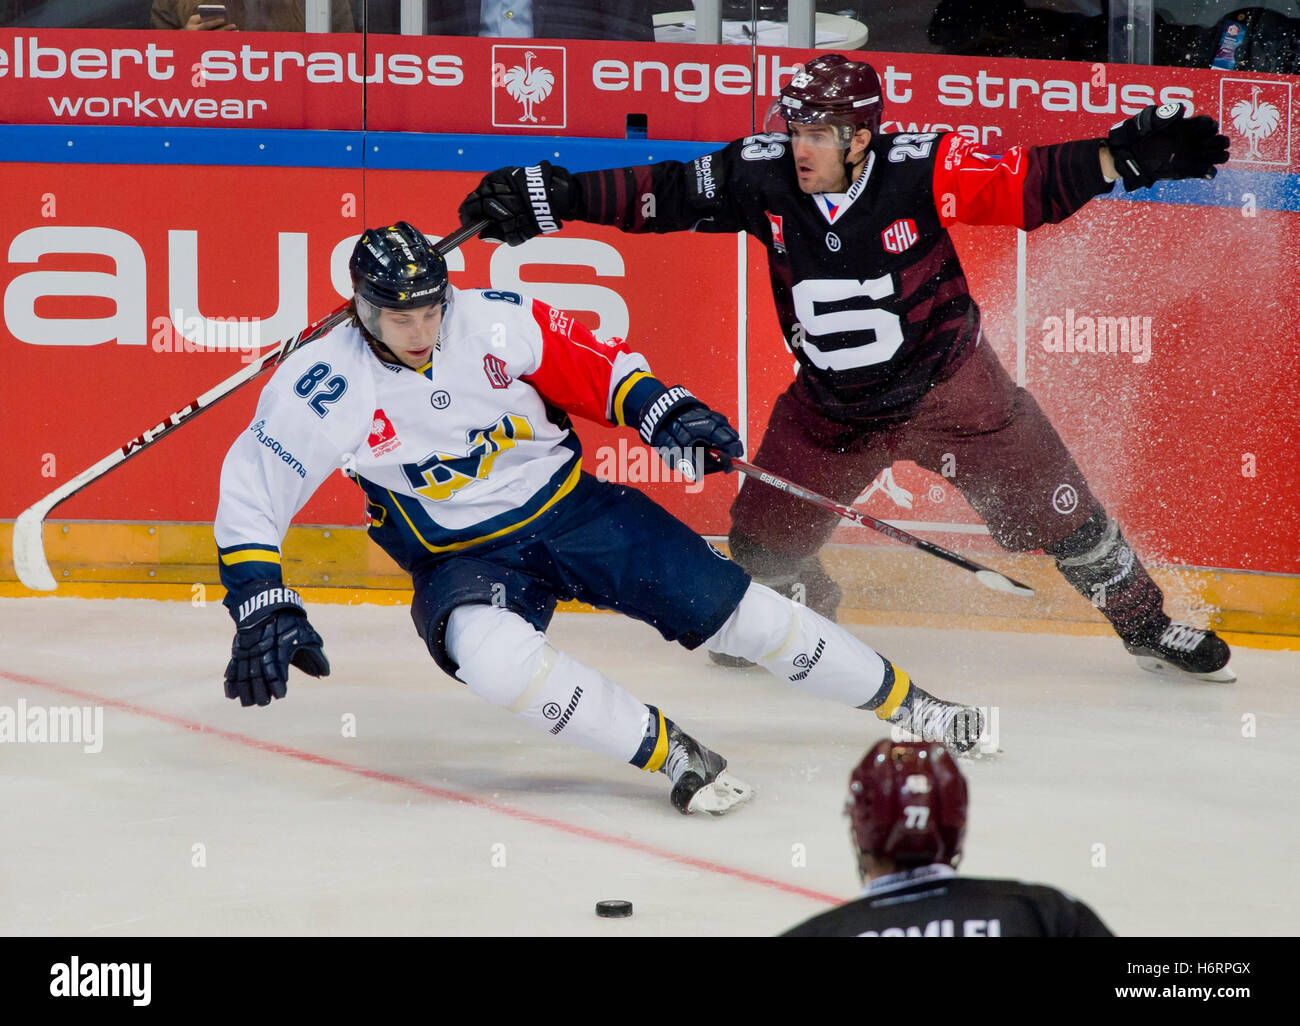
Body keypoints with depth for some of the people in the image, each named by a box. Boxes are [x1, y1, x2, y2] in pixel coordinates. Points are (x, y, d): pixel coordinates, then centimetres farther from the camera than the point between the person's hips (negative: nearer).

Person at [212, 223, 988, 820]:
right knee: (493, 657, -36)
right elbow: (249, 491, -16)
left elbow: (593, 365, 0)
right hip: (464, 559, -1)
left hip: (571, 507, 2)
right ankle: (672, 756, -23)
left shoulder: (495, 322, -14)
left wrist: (661, 412, -16)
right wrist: (263, 608, -23)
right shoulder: (327, 387, -18)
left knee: (728, 607, -4)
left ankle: (903, 702, 15)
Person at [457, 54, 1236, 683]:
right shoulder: (762, 177, -17)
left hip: (948, 386, -3)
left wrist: (1126, 157, -30)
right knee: (764, 540, 5)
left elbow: (1026, 188, -19)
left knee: (1052, 509, -2)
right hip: (830, 404, 3)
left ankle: (1145, 622, 22)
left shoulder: (922, 171, -24)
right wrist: (554, 197, -20)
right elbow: (658, 194, -13)